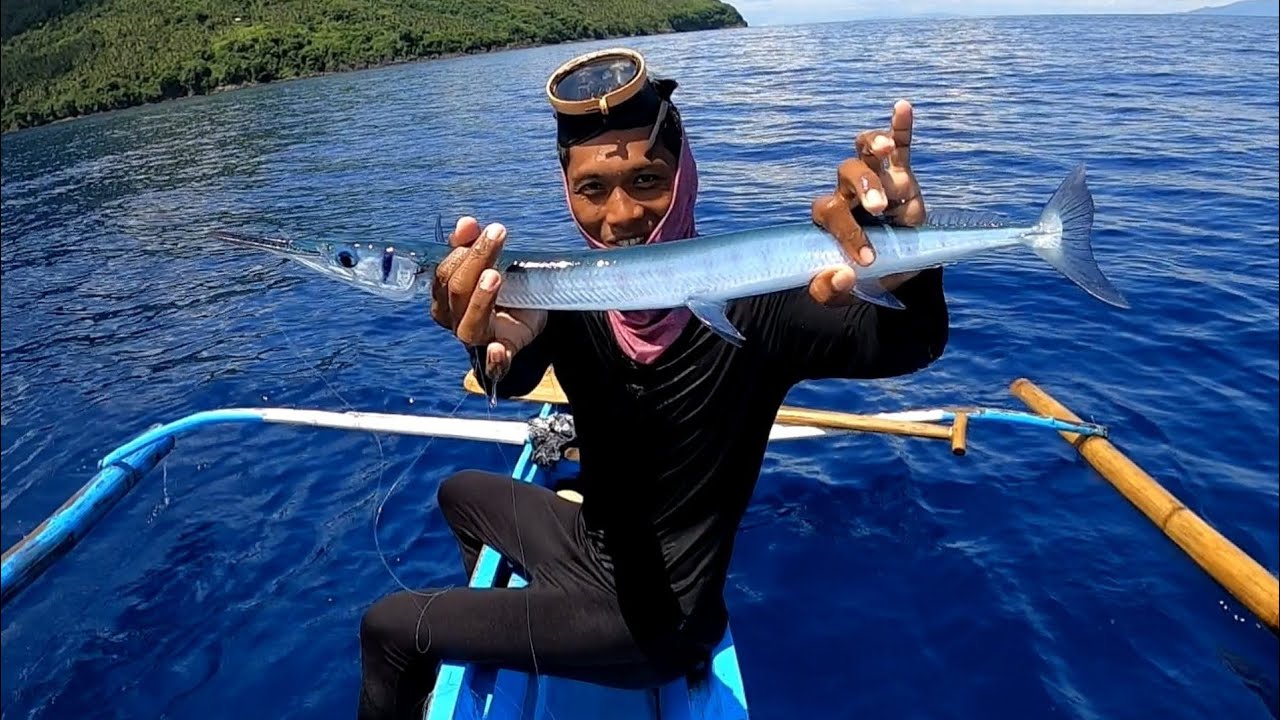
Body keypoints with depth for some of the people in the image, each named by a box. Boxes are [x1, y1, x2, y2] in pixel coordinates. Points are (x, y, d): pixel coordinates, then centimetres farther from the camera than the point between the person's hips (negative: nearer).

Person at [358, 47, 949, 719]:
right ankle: (497, 628, 50)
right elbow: (515, 379, -32)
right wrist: (495, 347, -57)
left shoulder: (747, 309, -24)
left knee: (387, 625, 1)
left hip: (654, 614, -5)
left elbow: (911, 341, -36)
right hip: (594, 546, 5)